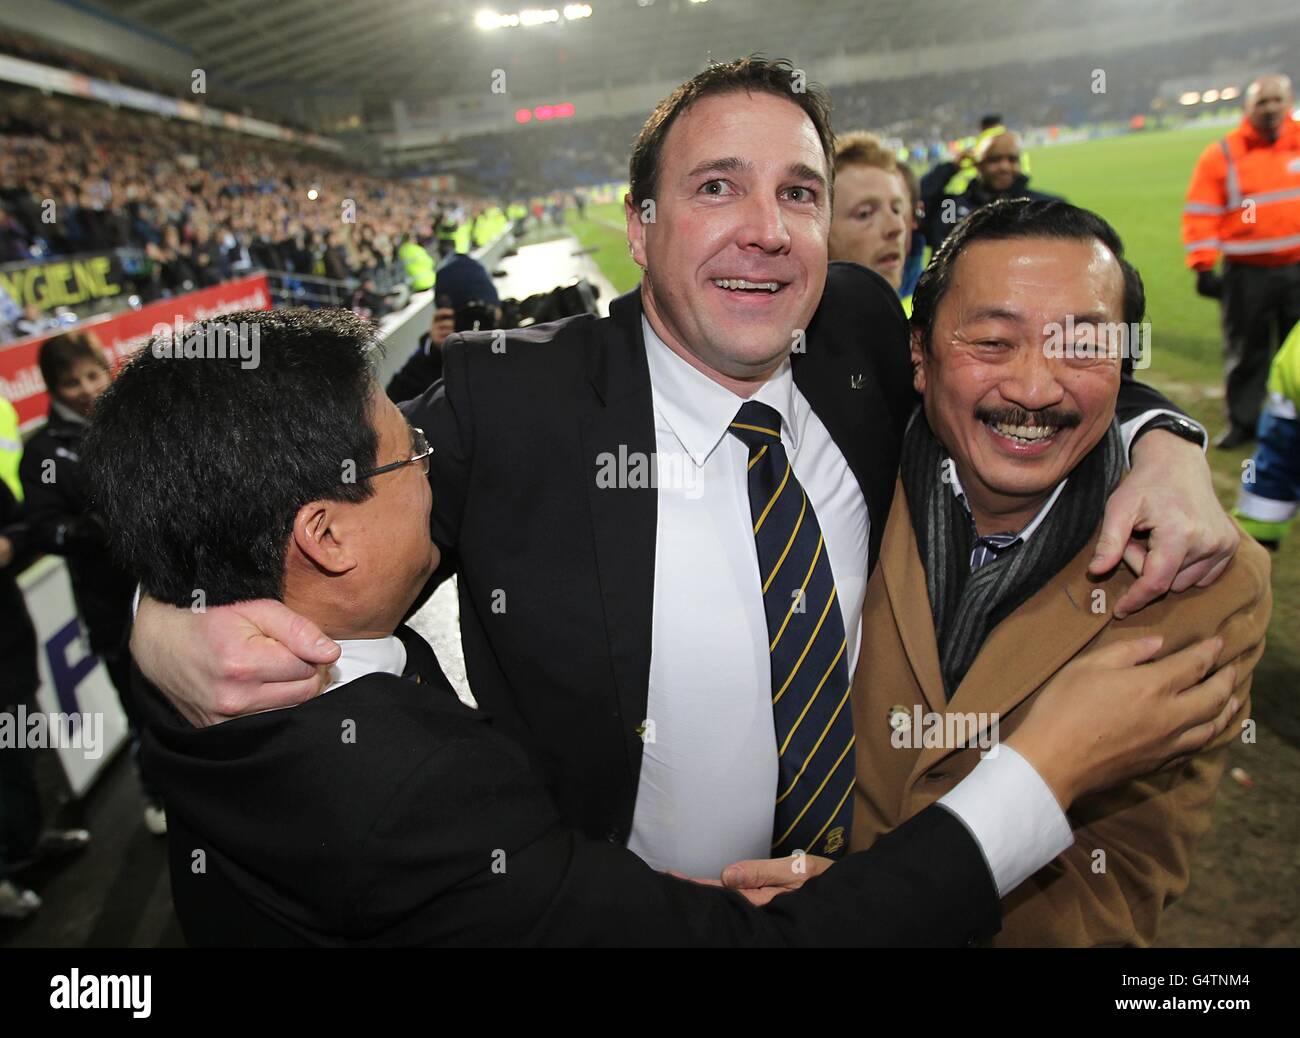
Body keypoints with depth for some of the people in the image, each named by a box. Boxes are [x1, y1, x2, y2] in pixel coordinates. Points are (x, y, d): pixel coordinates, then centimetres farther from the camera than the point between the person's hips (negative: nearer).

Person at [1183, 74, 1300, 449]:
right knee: (1244, 350, 6)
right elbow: (1200, 215, -6)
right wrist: (1204, 268, -13)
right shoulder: (1222, 155, -4)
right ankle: (1241, 421, 18)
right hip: (1246, 274, -2)